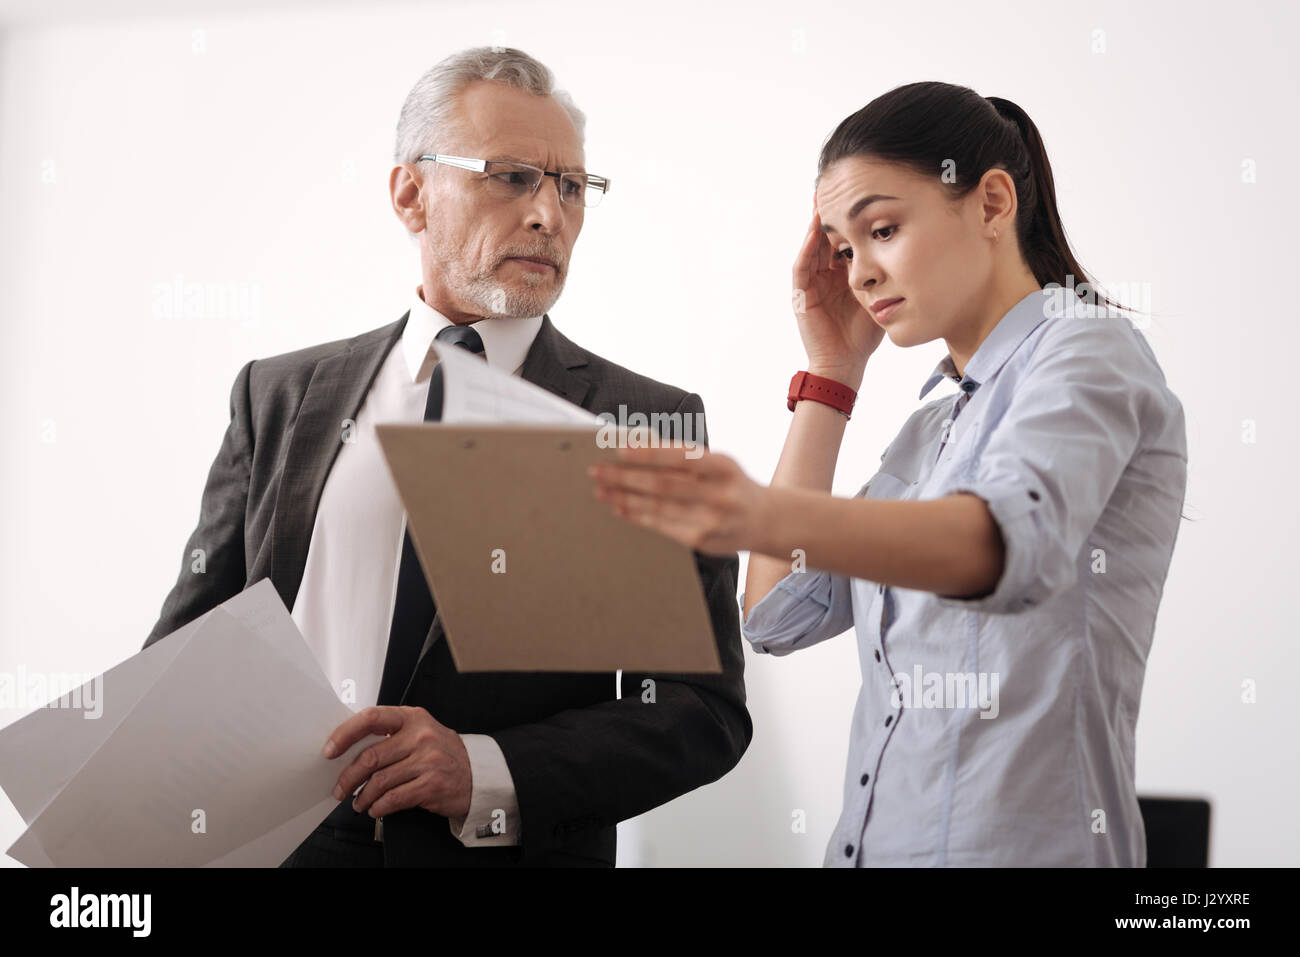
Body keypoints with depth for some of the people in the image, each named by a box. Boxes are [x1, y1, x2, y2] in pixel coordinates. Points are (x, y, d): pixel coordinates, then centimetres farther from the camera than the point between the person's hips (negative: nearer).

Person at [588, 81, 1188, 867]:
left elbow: (1014, 538, -30)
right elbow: (781, 614, 10)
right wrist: (833, 368, 10)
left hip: (1022, 839, -8)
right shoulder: (941, 420, 18)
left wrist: (764, 517, -47)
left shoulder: (1089, 349, -8)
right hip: (878, 841, 8)